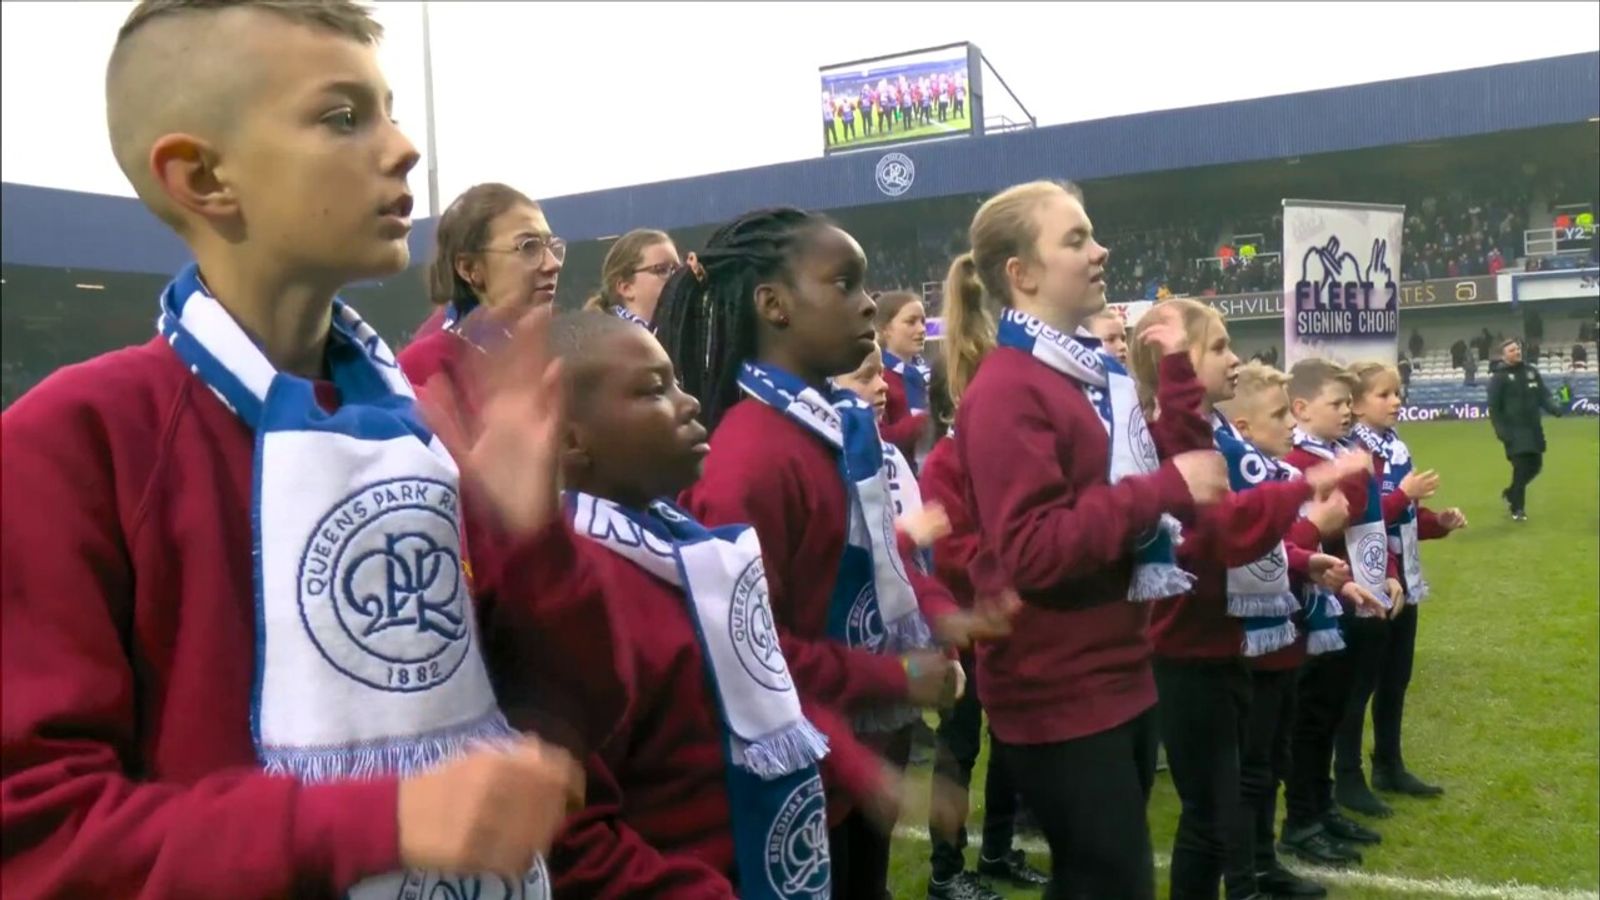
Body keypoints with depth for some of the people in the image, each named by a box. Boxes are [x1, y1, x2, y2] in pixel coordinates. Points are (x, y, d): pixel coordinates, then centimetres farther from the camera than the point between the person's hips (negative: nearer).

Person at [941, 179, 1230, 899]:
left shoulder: (1094, 372, 11)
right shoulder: (1006, 390, -17)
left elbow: (1163, 470, 13)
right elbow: (1034, 551, -25)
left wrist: (1178, 370, 6)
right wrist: (1166, 488, -24)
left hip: (1118, 671, 9)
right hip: (1057, 690, -9)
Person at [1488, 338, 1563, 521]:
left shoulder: (1532, 372, 10)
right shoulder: (1500, 378, -4)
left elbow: (1544, 396, 9)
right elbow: (1494, 408, -5)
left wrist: (1555, 409, -11)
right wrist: (1501, 431, -14)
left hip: (1533, 428, 6)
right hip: (1514, 430, -5)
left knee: (1535, 465, 10)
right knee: (1521, 467, -9)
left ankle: (1510, 494, 34)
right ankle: (1517, 508, 5)